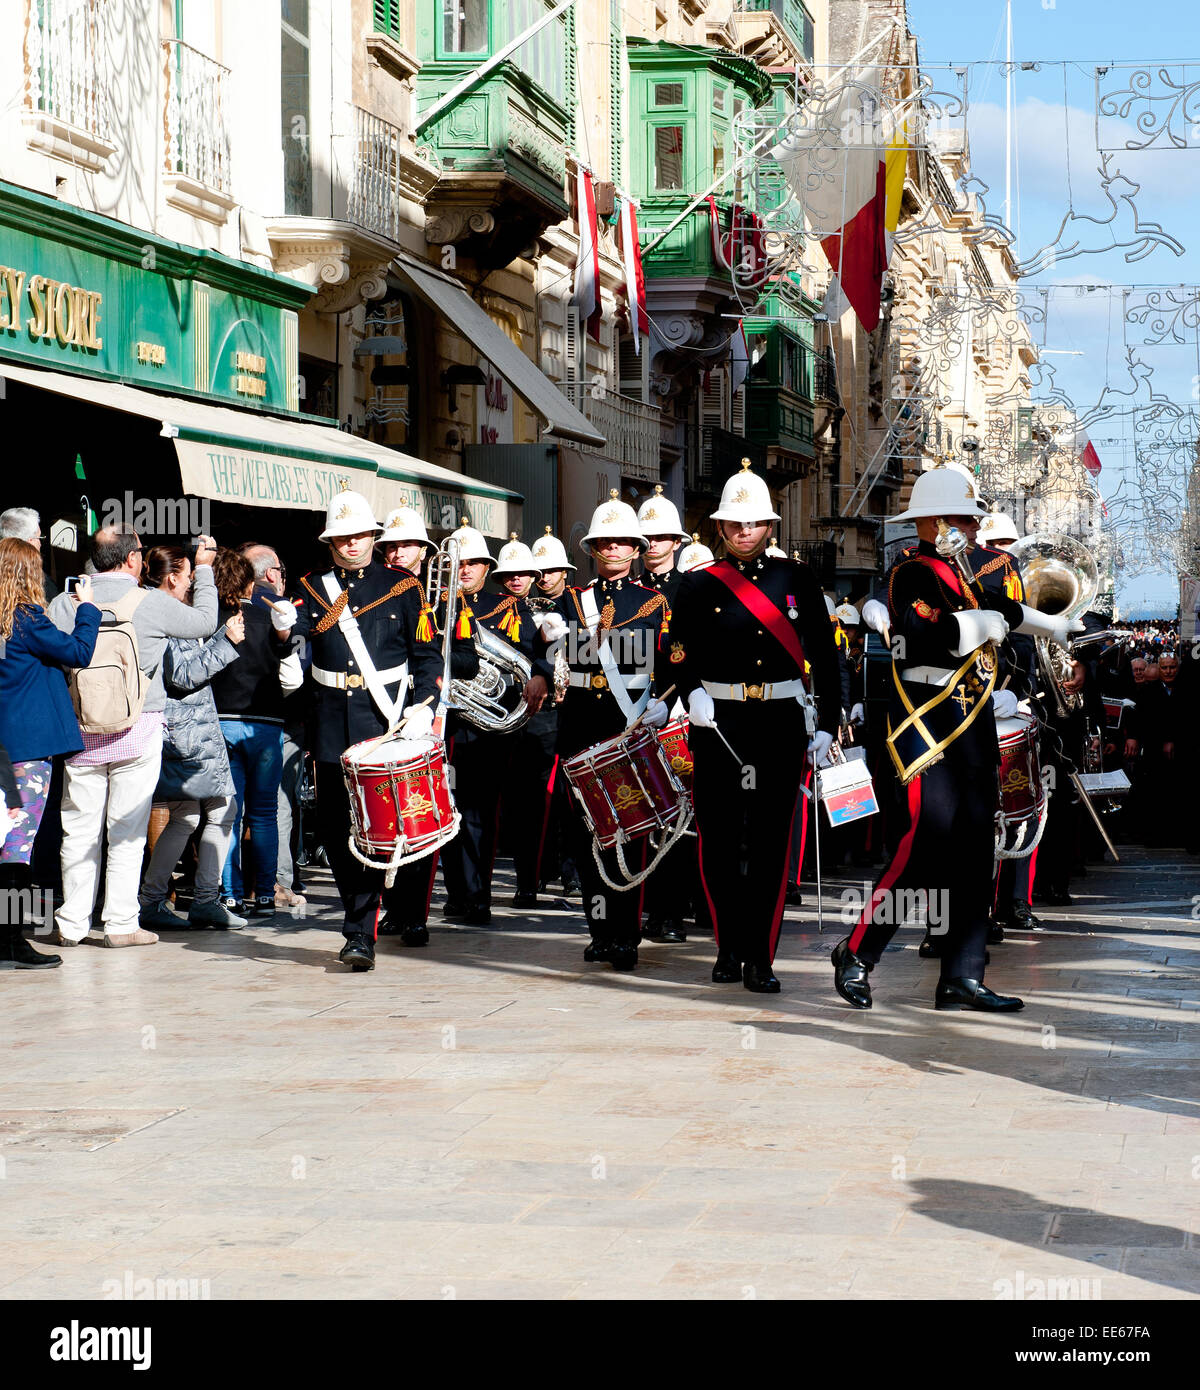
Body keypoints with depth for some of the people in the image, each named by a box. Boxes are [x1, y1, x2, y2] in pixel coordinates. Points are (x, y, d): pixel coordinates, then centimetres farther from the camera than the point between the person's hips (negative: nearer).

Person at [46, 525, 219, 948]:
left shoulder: (65, 604, -1)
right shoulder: (152, 603, -7)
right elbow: (205, 621, 6)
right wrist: (204, 570, 20)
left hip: (81, 732, 3)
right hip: (138, 730, -2)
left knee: (78, 829, 8)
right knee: (127, 831, 3)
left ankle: (72, 924, 11)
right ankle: (121, 923, 5)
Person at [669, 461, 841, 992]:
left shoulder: (796, 579, 7)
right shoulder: (701, 585, 4)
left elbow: (823, 654, 7)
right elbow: (679, 651, 6)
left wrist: (826, 724, 2)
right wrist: (693, 693, -14)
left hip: (782, 722, 0)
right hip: (718, 723, 0)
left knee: (771, 843, -2)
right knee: (719, 839, 2)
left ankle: (760, 958, 2)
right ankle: (729, 949, 16)